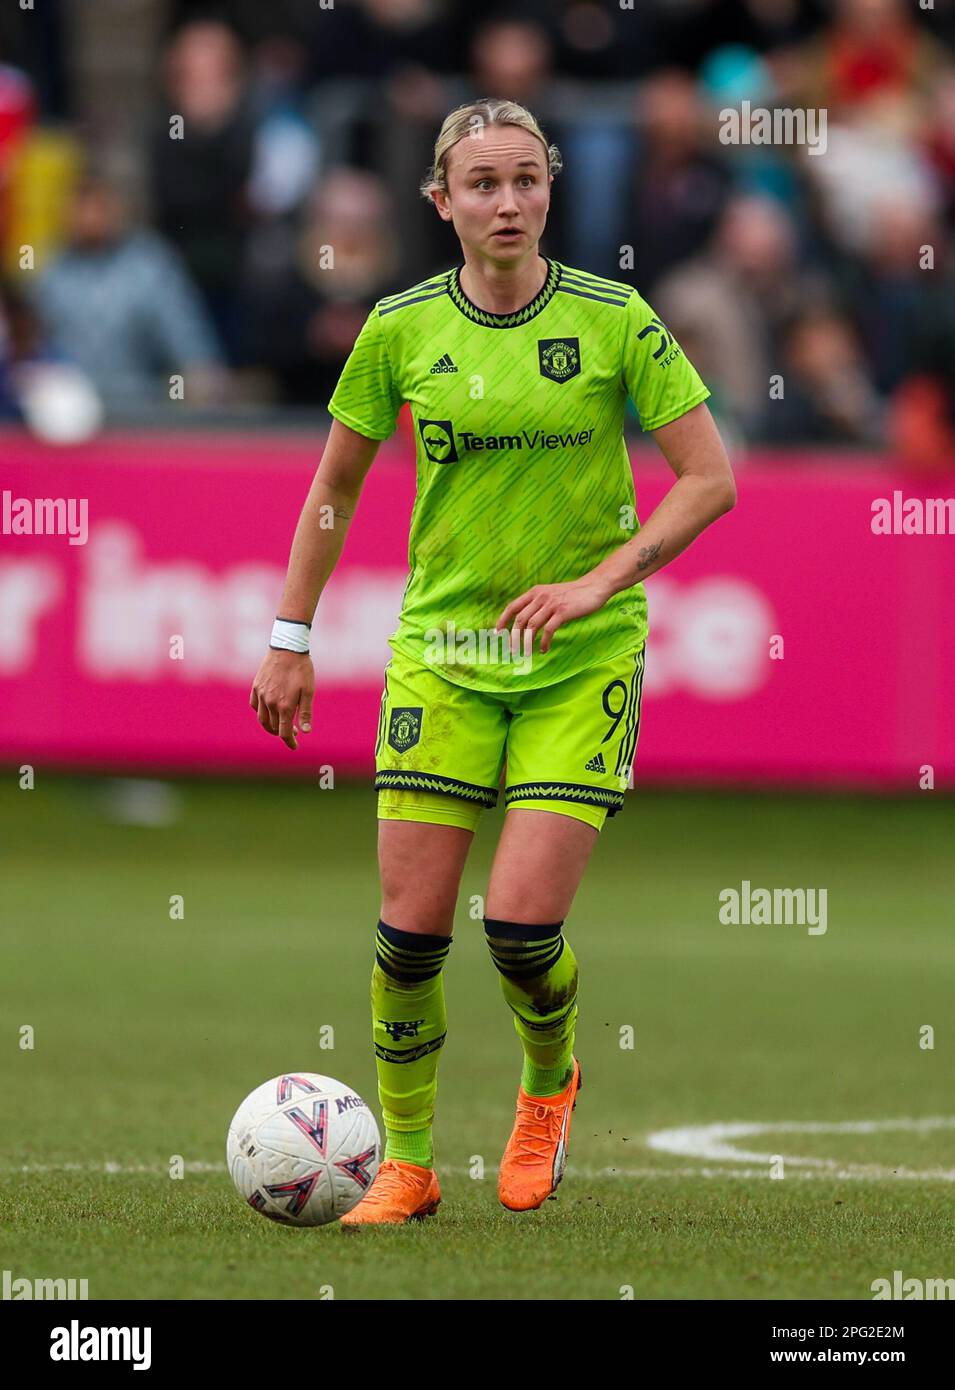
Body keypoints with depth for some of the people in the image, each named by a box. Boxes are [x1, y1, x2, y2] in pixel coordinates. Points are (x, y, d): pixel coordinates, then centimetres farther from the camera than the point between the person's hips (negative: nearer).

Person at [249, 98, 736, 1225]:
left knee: (522, 923, -12)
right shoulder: (401, 328, 0)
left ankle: (548, 1085, 21)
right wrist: (289, 641, 11)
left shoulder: (614, 320, -6)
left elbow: (710, 478, -4)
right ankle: (405, 1165, 14)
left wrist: (601, 580, -15)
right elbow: (336, 483, 12)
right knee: (409, 927, -4)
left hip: (582, 660, -2)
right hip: (442, 652, 2)